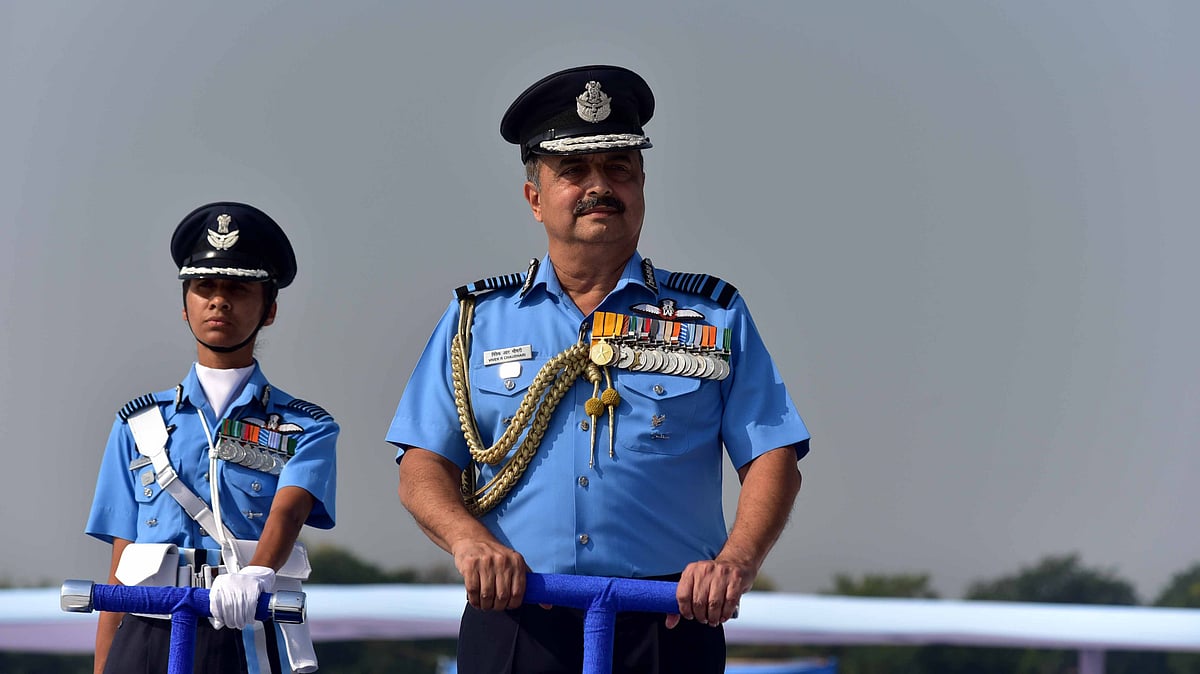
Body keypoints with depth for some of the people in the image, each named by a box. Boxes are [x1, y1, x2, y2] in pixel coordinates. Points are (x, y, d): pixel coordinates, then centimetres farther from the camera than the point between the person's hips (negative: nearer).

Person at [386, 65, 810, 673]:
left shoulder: (714, 318, 13)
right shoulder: (477, 319, 14)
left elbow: (772, 461, 6)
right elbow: (423, 468, 8)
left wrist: (735, 560, -13)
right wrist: (468, 540, -13)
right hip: (512, 619, 0)